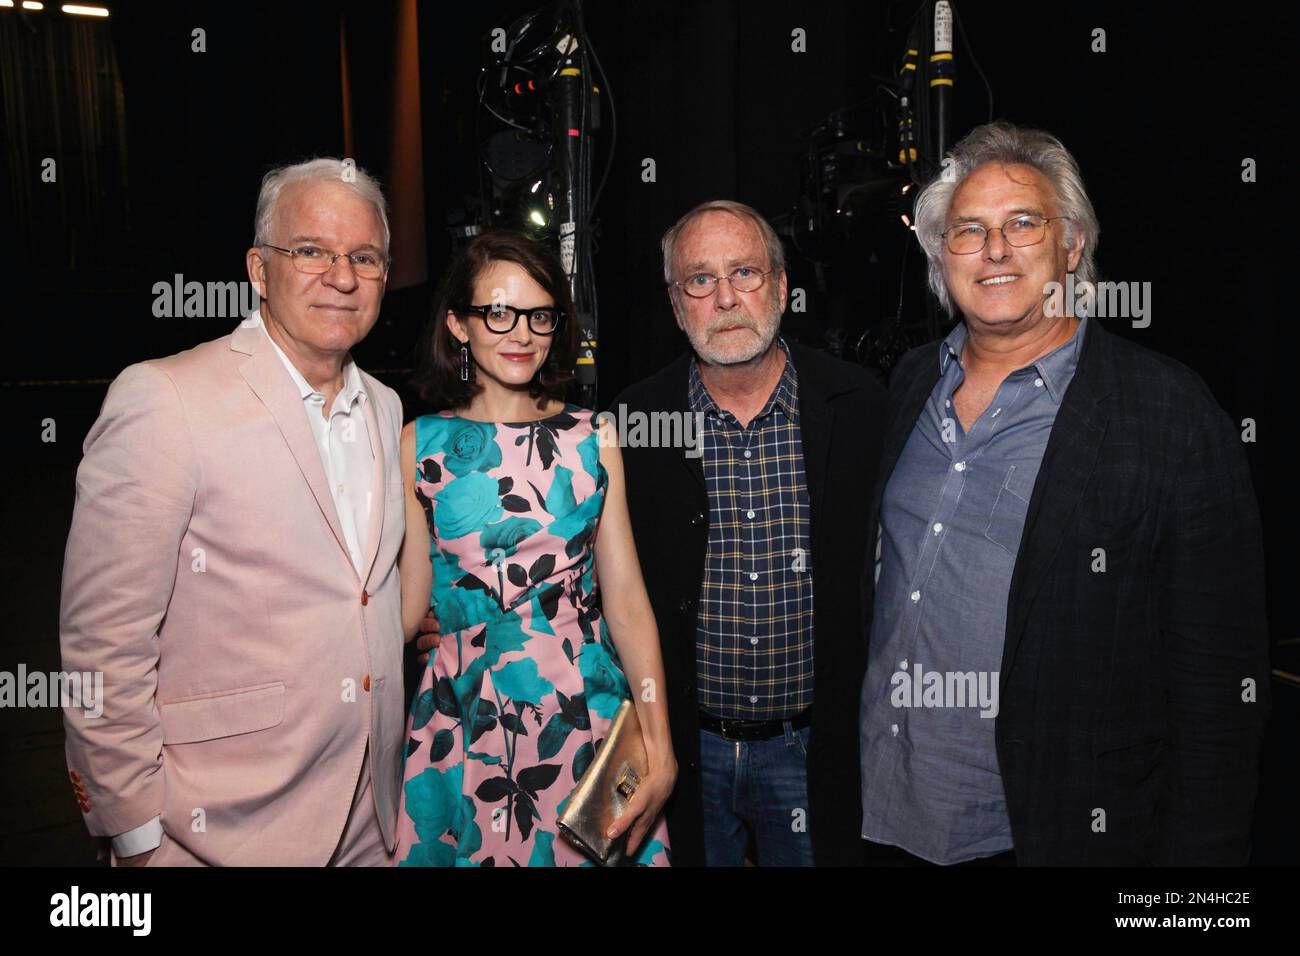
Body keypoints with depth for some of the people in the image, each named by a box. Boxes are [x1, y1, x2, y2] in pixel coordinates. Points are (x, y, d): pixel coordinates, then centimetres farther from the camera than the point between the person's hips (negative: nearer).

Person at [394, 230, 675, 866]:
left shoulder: (593, 441, 0)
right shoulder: (418, 445, 0)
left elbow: (627, 604, -2)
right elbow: (409, 604, 3)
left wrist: (660, 751, -7)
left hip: (586, 716, 1)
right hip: (463, 727, 0)